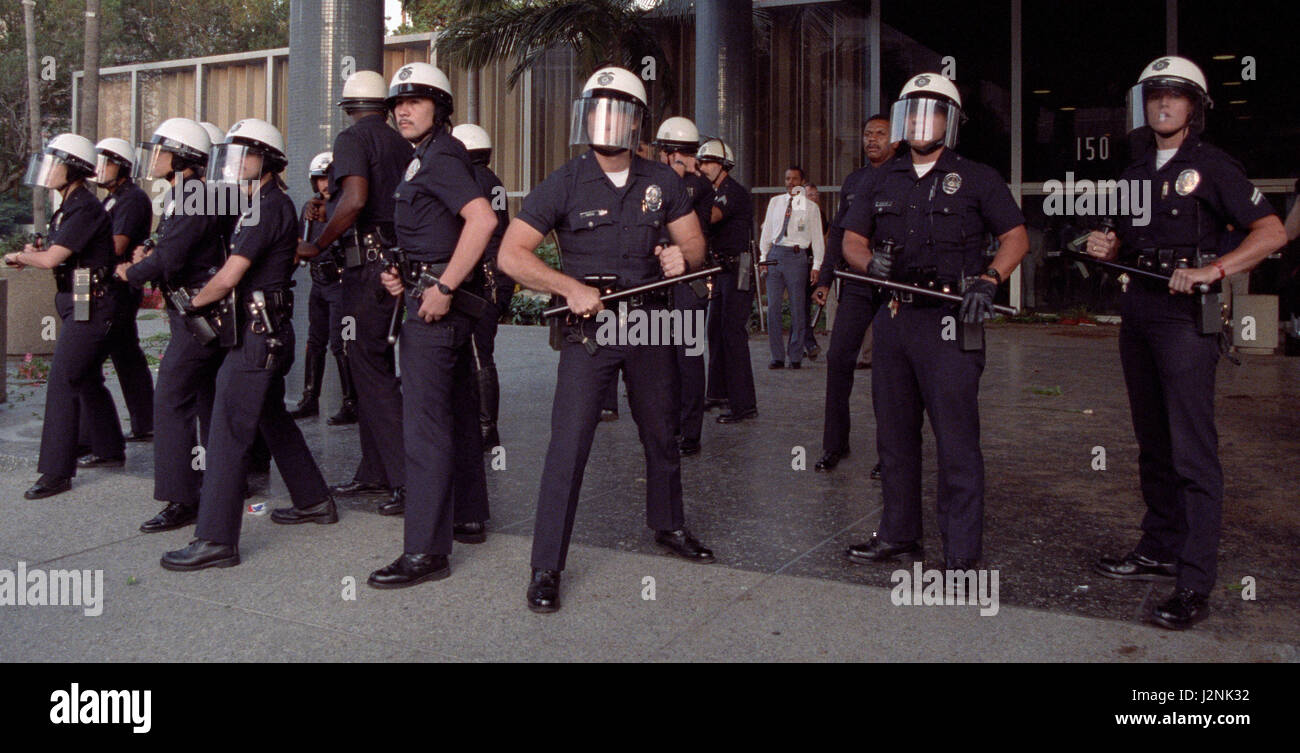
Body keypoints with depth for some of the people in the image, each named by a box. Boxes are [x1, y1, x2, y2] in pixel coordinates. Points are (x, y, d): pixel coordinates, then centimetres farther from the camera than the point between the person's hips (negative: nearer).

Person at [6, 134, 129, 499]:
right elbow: (56, 255, 19)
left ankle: (56, 472, -6)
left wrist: (19, 256, -2)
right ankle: (110, 448, 33)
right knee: (88, 379, 19)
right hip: (80, 305, 10)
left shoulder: (85, 210, -17)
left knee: (62, 382, -10)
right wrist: (34, 251, 0)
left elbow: (52, 260, -20)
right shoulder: (69, 208, 14)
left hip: (91, 307, -10)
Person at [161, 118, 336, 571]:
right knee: (273, 419, 21)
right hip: (268, 331, 10)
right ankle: (315, 501, 33)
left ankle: (215, 541, -5)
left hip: (258, 333, -10)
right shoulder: (274, 205, 15)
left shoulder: (267, 208, -15)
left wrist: (195, 302, -1)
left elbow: (227, 279, -18)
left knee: (228, 433, -8)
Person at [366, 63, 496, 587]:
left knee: (424, 422, -11)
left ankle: (426, 551, -7)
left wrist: (442, 288, -26)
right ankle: (469, 518, 29)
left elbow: (482, 218, -28)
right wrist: (401, 275, 11)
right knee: (456, 410, 16)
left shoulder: (440, 158, -12)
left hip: (436, 304, -11)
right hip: (434, 295, 11)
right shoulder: (424, 159, 20)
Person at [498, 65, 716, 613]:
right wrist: (570, 287, -20)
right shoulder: (564, 183, -5)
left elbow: (694, 241, 12)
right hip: (589, 329, -4)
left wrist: (682, 255, -12)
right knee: (568, 445, -9)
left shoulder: (660, 182, 7)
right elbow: (511, 254, -9)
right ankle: (546, 568, 0)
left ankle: (668, 526, 40)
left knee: (662, 435, 16)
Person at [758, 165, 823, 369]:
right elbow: (766, 231, 14)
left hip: (796, 257, -3)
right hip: (775, 255, 3)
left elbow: (817, 238, 4)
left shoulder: (810, 207, 5)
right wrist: (763, 257, 6)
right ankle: (777, 357, 8)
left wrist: (816, 266, -2)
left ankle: (795, 357, 10)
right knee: (773, 307, 1)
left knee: (798, 308, 1)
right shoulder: (775, 202, 13)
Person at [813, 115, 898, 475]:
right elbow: (838, 232, 19)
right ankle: (835, 444, 8)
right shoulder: (853, 181, 16)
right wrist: (825, 280, 12)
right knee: (838, 357, -2)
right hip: (857, 284, 4)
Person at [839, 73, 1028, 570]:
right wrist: (872, 261, -8)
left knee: (956, 440, -6)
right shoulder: (884, 181, 17)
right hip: (894, 318, 5)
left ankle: (962, 555, 1)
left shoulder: (975, 179, 5)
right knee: (894, 433, 12)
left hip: (949, 322, -5)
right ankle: (898, 533, 25)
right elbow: (852, 240, 15)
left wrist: (988, 279, -14)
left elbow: (1016, 237, 4)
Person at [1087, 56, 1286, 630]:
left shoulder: (1210, 166, -4)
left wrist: (1211, 270, -20)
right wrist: (1102, 247, 2)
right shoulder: (1136, 173, 16)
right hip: (1136, 313, 7)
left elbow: (1272, 233, -8)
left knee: (1192, 451, -9)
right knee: (1153, 445, 13)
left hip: (1186, 315, -7)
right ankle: (1160, 550, 24)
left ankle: (1194, 583, -8)